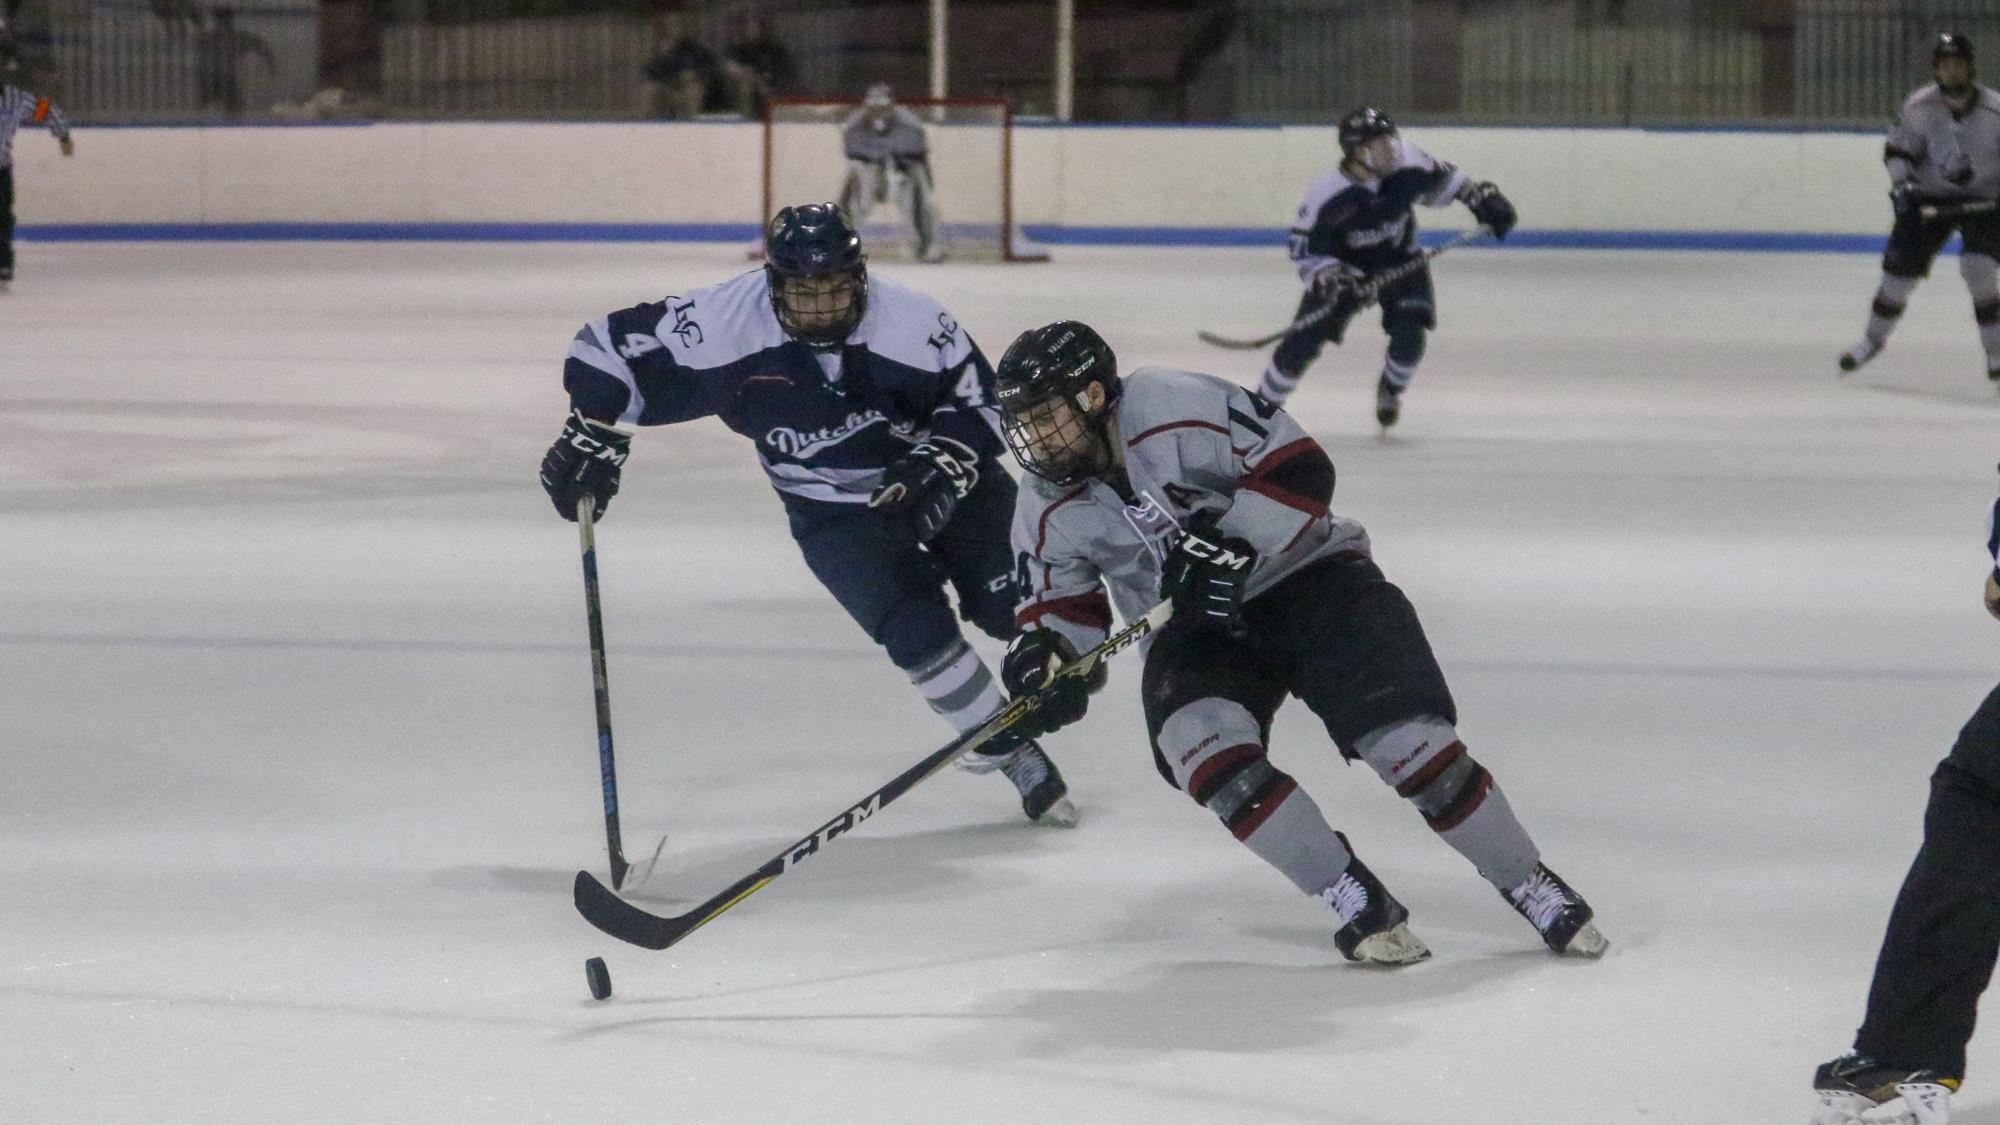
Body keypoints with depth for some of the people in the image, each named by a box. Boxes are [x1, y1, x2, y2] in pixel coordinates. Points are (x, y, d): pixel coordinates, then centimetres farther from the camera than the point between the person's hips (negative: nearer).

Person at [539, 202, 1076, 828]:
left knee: (1016, 608, -2)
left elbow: (981, 399, -12)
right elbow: (608, 347, -14)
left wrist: (941, 465, -27)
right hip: (839, 512, 0)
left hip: (949, 486, 1)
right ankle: (1013, 753, 2)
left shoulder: (910, 320, -23)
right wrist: (591, 439, -16)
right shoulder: (724, 324, -23)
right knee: (919, 635, -18)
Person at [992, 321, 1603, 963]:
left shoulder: (1179, 410, -21)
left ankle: (1530, 886, 3)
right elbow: (1064, 609, 6)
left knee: (1407, 739, -16)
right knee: (1201, 744, -26)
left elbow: (1301, 471, -20)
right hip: (1193, 632, 4)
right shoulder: (1048, 513, -4)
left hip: (1306, 576, -4)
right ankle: (1354, 900, -15)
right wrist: (1046, 655, -15)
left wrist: (1230, 546, -30)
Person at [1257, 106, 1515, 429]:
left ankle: (1390, 390, 15)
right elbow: (1304, 248, -23)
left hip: (1399, 259, 3)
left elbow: (1441, 180, 1)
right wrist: (1330, 276, -38)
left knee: (1409, 332, -17)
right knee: (1304, 340, -10)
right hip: (1344, 266, -2)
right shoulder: (1327, 194, -31)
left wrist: (1479, 197, -4)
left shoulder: (1409, 165, -22)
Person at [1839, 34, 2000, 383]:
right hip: (1931, 197, 3)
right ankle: (1873, 339, 21)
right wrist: (1901, 184, -15)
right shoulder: (1919, 107, -11)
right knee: (1900, 265, -1)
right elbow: (1898, 148, -1)